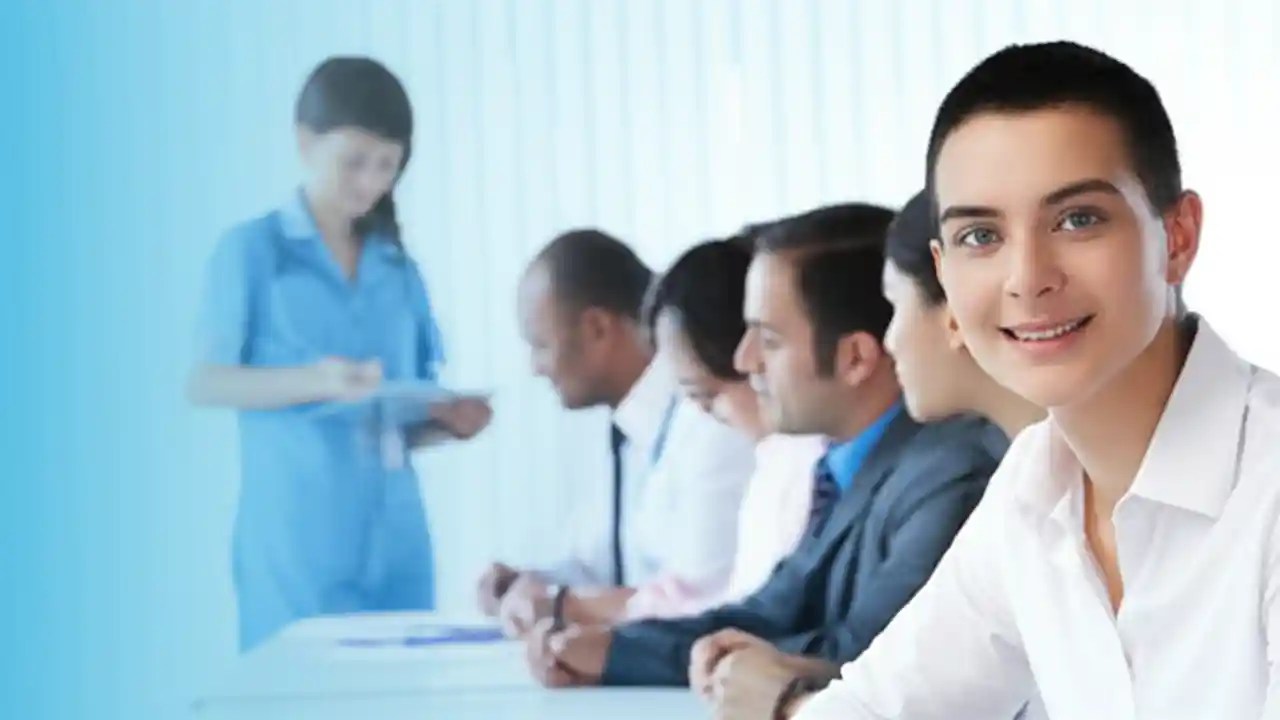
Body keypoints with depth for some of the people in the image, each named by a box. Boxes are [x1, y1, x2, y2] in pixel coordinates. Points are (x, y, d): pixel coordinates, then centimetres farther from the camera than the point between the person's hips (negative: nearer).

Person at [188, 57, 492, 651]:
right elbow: (205, 383, -6)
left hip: (394, 537, 4)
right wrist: (313, 383, -21)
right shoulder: (253, 251, 1)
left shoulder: (398, 268, 14)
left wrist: (450, 419, -6)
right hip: (297, 537, -4)